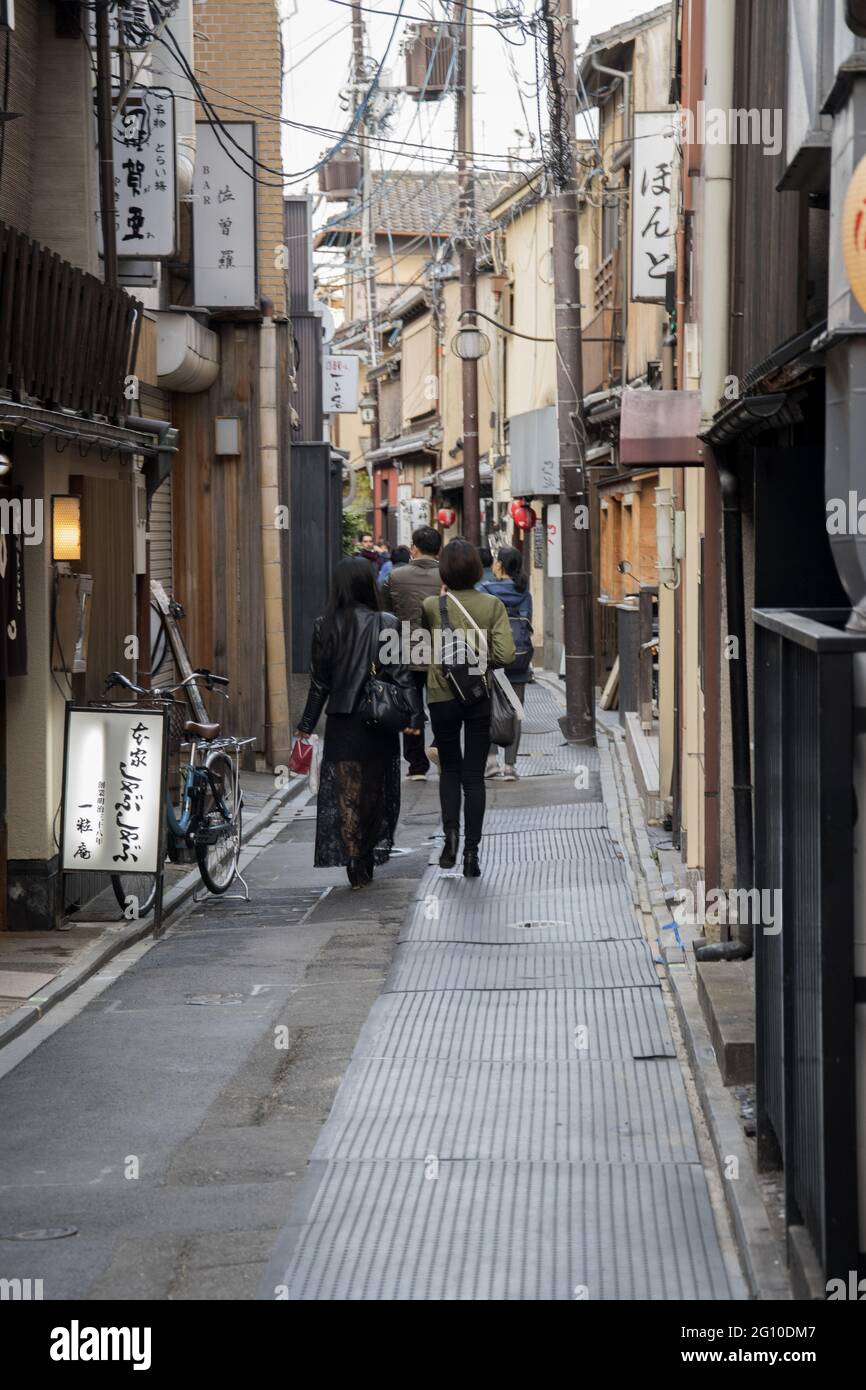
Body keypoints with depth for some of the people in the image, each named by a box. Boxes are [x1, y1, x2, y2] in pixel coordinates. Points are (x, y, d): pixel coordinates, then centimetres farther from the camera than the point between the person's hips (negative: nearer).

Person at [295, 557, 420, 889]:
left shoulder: (325, 626, -3)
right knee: (376, 793, 15)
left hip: (341, 724, 1)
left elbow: (319, 682, 1)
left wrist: (306, 725, 9)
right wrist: (414, 716, -7)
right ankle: (368, 863, 20)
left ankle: (355, 869, -1)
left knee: (345, 795, 5)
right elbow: (401, 673, -10)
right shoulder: (386, 624, -8)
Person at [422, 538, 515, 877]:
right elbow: (506, 655, -13)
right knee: (474, 774, 7)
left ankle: (450, 833, -2)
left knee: (449, 769, 18)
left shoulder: (432, 606, -8)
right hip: (480, 696, 0)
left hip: (442, 694, 0)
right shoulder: (493, 605, -6)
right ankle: (471, 851, 3)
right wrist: (478, 657, 5)